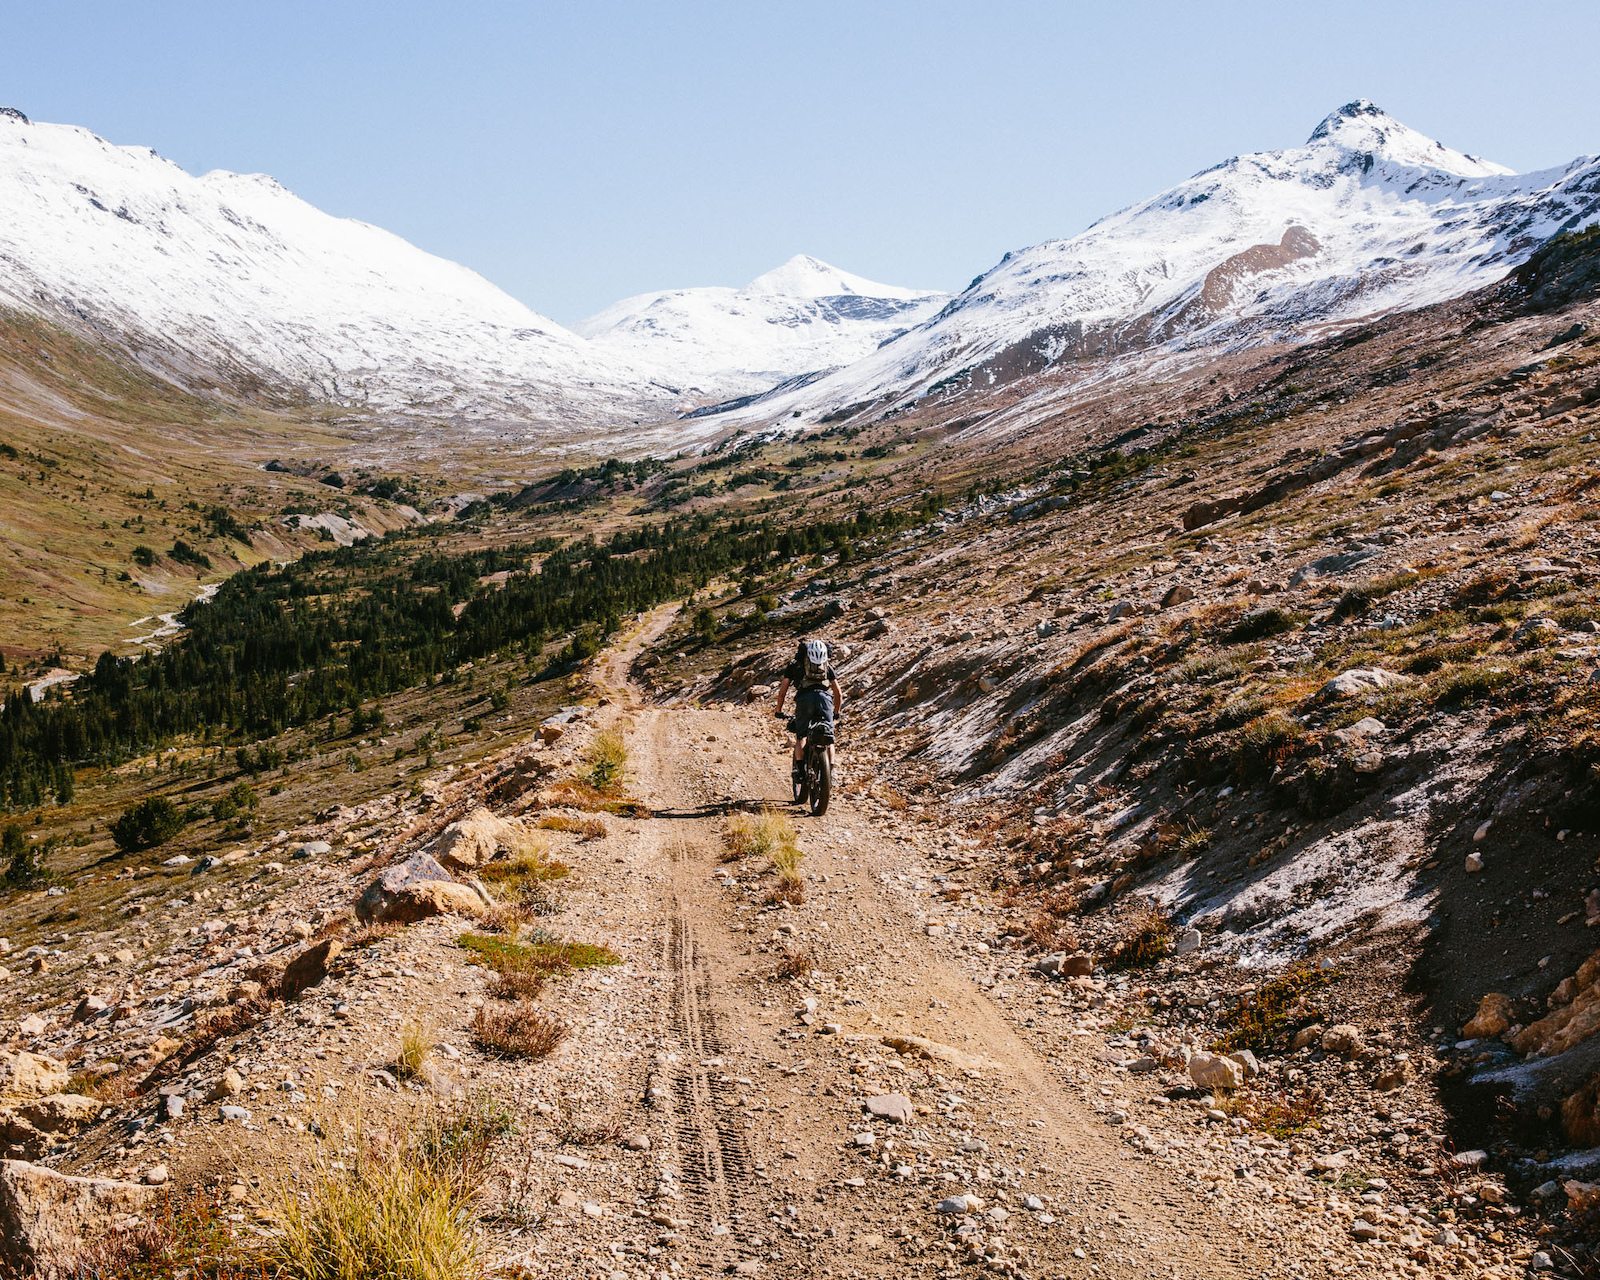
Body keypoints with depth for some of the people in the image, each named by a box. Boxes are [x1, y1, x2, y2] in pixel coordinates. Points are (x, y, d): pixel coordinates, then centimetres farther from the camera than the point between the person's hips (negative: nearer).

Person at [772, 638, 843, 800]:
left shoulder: (795, 664, 27)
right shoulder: (827, 666, 31)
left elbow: (782, 691, 23)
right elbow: (838, 693, 30)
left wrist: (779, 711, 34)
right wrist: (836, 712, 43)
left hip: (805, 698, -1)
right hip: (825, 697, 1)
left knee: (801, 737, 13)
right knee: (829, 739, 10)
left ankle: (800, 768, -2)